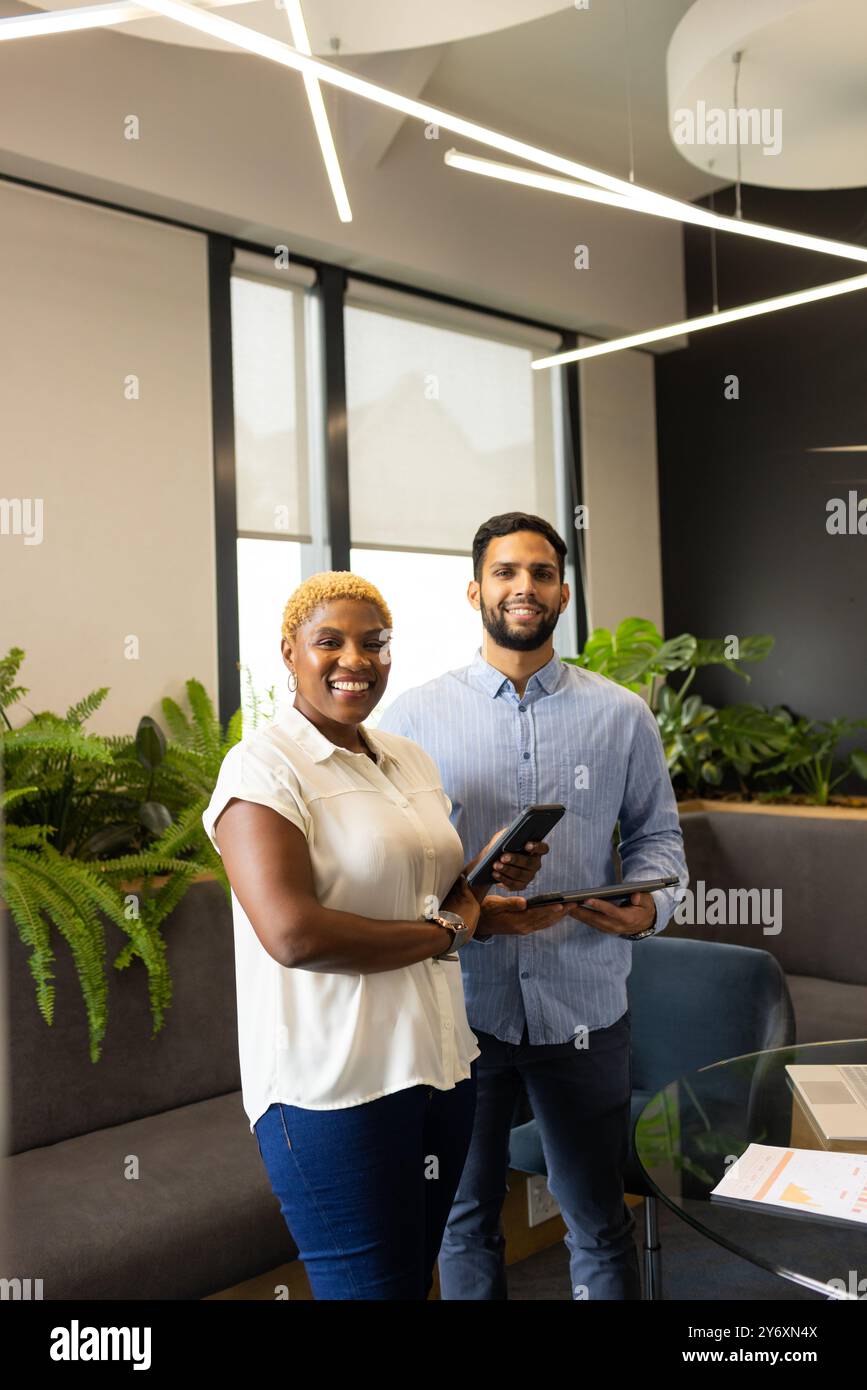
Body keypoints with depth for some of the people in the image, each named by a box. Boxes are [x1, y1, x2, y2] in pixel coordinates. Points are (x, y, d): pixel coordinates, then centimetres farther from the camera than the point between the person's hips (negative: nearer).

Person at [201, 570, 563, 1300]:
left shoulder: (411, 759, 11)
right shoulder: (263, 767, -12)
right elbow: (293, 933, -23)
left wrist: (496, 875, -2)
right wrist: (446, 932, -12)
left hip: (440, 1062, 7)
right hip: (333, 1084, -7)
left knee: (416, 1274, 17)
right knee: (374, 1285, 3)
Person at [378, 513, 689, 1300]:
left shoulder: (622, 715, 3)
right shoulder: (413, 716, -1)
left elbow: (656, 832, 8)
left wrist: (651, 906, -13)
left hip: (584, 1009, 1)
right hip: (457, 1006, 0)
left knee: (600, 1226, 14)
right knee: (466, 1221, 19)